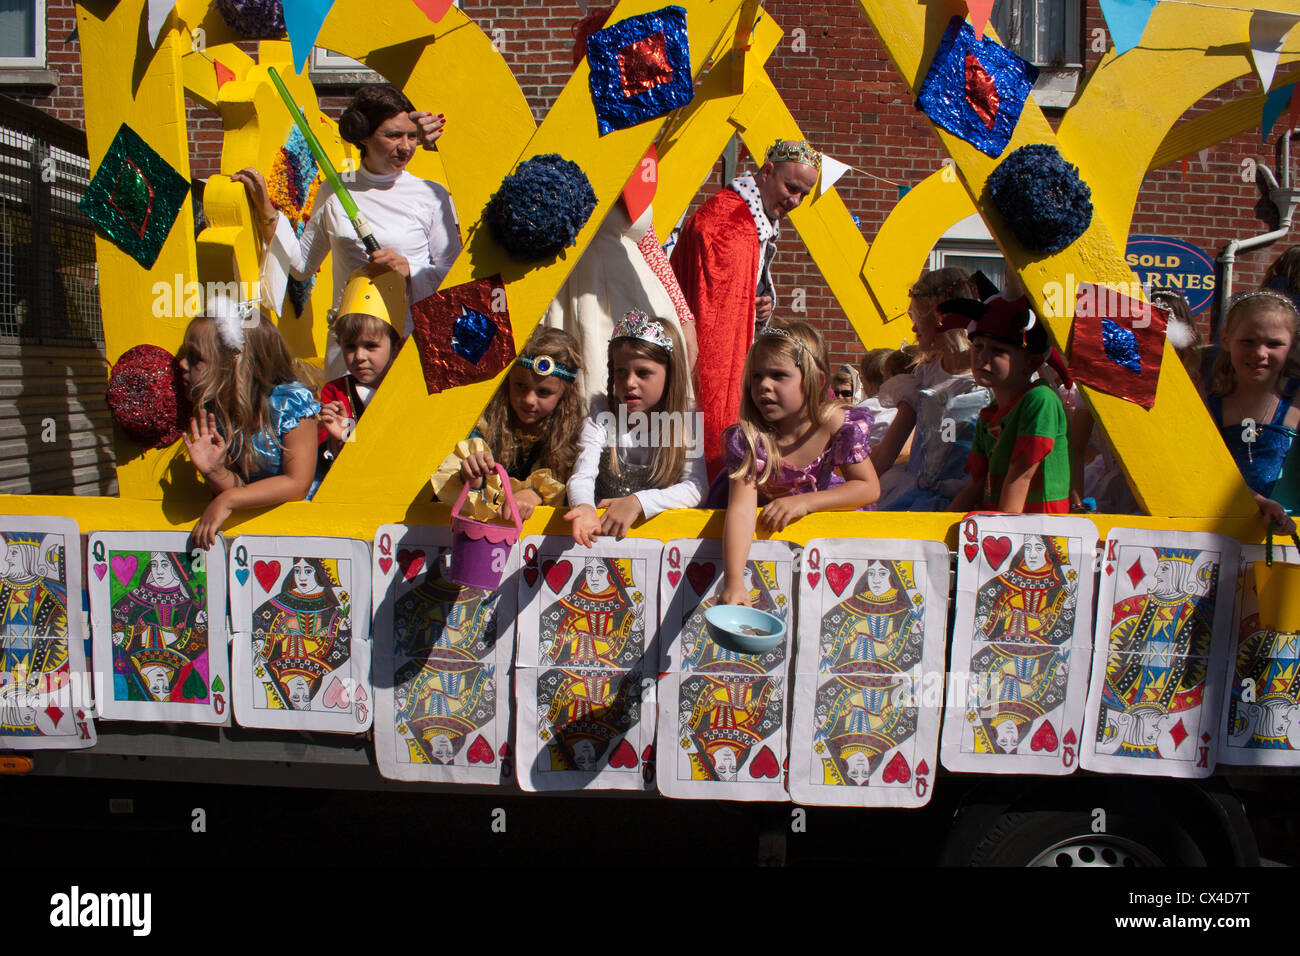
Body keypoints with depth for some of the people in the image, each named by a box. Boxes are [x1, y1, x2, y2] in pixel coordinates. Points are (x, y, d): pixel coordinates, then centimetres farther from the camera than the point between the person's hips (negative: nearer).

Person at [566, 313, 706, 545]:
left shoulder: (686, 421, -3)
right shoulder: (601, 414, -2)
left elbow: (694, 487, -12)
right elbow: (582, 476, -11)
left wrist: (638, 502, -28)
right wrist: (584, 507, -35)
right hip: (603, 524, 0)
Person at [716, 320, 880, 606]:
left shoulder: (841, 424, -22)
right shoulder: (747, 437, -28)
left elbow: (869, 487, -15)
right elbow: (741, 508, -37)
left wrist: (804, 502, -29)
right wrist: (734, 581, -51)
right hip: (763, 526, 0)